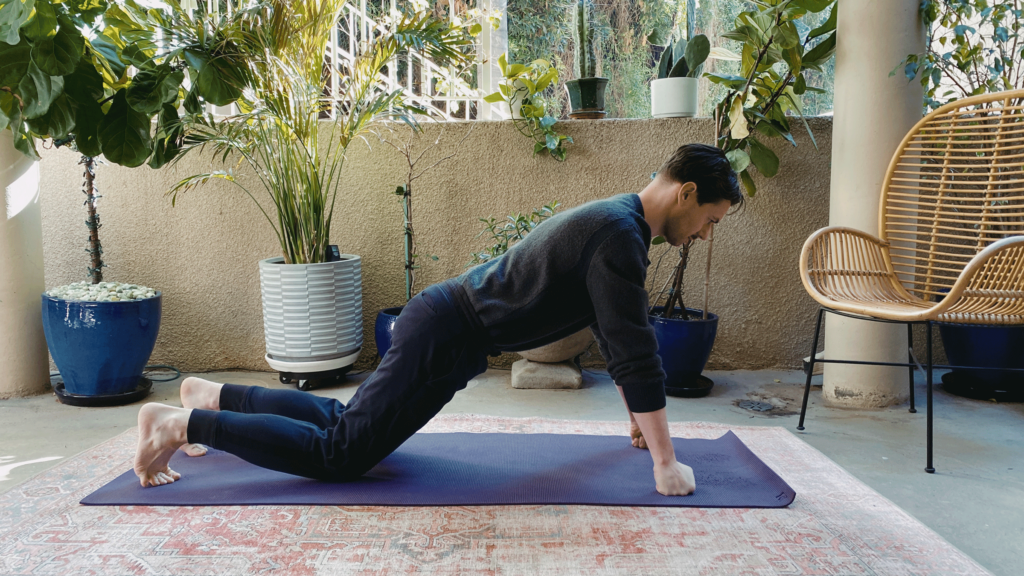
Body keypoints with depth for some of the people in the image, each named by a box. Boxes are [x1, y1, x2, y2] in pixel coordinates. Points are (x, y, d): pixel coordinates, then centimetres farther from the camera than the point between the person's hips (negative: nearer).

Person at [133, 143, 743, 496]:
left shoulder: (612, 219, 13)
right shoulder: (619, 235, -20)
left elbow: (618, 337, 22)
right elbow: (636, 352, -22)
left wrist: (639, 414, 26)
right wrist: (666, 463, -15)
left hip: (446, 319, 10)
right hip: (448, 335, -10)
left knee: (343, 419, 19)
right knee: (339, 453, -7)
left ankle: (213, 394, 30)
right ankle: (178, 423, 0)